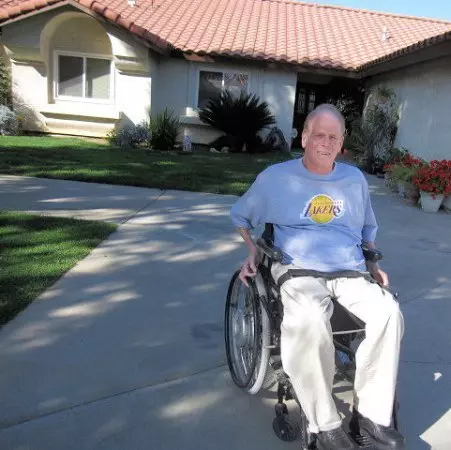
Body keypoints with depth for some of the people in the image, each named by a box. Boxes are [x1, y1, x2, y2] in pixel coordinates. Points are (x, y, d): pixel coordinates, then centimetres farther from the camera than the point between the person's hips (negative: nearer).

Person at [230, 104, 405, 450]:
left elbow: (368, 228, 31)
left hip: (352, 272, 4)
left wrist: (373, 265, 15)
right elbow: (240, 216, 19)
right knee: (310, 319, -37)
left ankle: (372, 413, -10)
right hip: (299, 270, -3)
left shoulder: (355, 179, 18)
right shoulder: (275, 177, 7)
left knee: (389, 313, -27)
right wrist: (253, 250, 3)